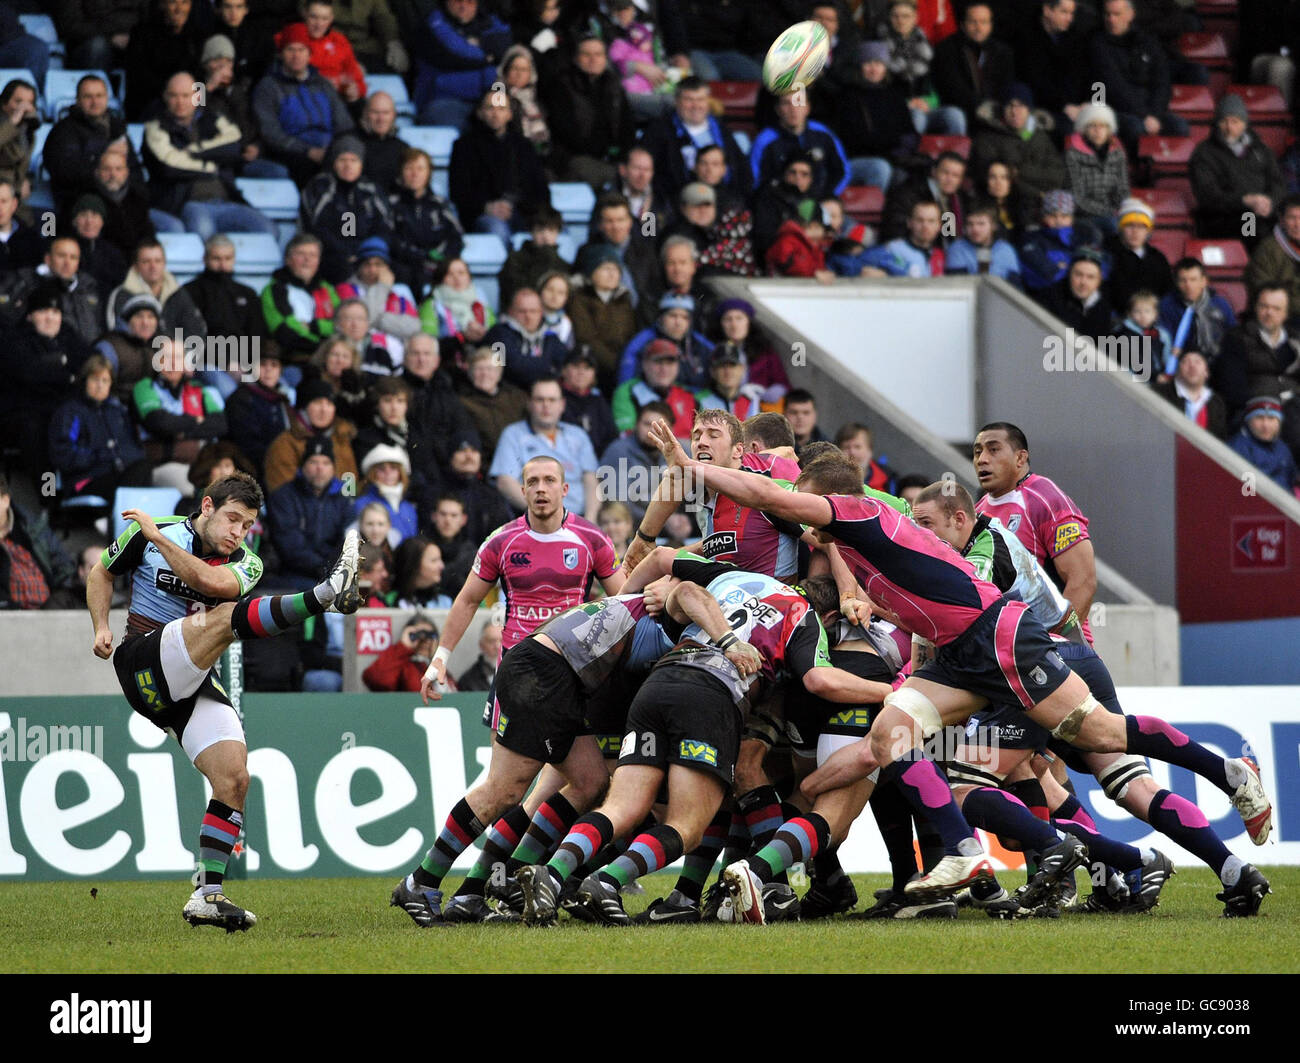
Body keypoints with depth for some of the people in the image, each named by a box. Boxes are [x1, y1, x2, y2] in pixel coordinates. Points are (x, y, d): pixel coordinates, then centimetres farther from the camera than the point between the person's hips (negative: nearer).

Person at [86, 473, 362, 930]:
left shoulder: (245, 564, 7)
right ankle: (327, 593, -48)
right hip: (145, 665, -5)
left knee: (234, 779, -11)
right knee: (224, 617, -29)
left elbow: (212, 582, -17)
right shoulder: (146, 534, 3)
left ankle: (207, 895, -10)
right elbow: (102, 572, 19)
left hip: (195, 686, 5)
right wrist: (102, 627, 5)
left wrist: (159, 537, -14)